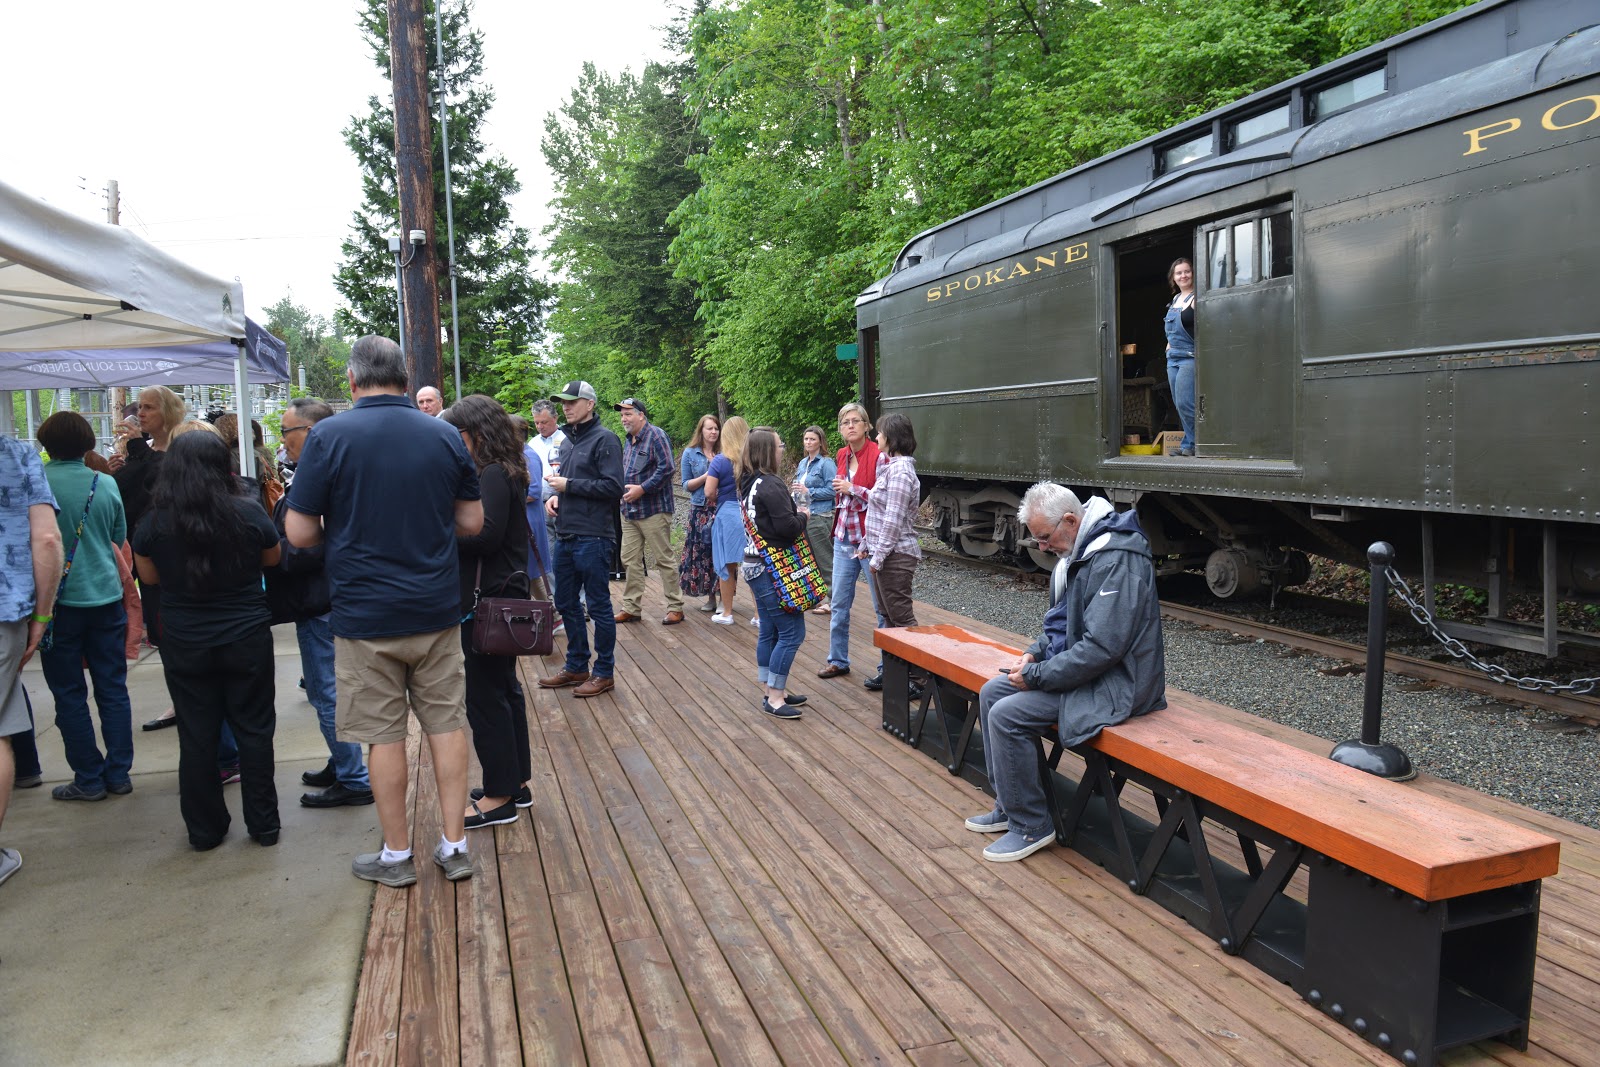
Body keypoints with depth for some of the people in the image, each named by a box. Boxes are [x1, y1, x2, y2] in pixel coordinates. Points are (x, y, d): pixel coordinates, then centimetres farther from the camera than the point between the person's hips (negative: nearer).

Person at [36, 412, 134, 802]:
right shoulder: (106, 484, -2)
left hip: (58, 601, -3)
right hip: (105, 597, 3)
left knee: (69, 694, 7)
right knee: (113, 689, 10)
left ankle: (89, 778, 11)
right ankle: (118, 773, 15)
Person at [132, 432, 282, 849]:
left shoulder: (154, 522, -9)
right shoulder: (249, 513, -12)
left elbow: (149, 576, 6)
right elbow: (272, 559, 5)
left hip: (185, 645, 1)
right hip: (247, 639, -1)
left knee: (196, 737, 12)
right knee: (254, 730, 11)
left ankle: (205, 830, 22)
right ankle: (263, 824, 18)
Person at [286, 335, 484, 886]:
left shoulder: (329, 436, -9)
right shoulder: (445, 435, 1)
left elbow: (299, 532, -8)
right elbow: (471, 521, 6)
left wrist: (347, 526, 11)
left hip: (365, 614, -3)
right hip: (437, 611, 3)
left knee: (383, 735, 7)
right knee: (447, 723, 11)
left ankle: (396, 854, 20)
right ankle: (454, 845, 17)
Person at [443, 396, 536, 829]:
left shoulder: (493, 476, -16)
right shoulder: (502, 472, 13)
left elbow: (486, 535, -24)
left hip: (490, 599, -10)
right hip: (501, 596, 10)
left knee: (485, 695, -2)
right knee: (503, 688, 16)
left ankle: (499, 796, 8)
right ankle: (516, 782, 27)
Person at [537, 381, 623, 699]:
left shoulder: (604, 439, -10)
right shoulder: (568, 441, 16)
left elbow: (613, 487, -18)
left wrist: (569, 485, -15)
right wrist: (556, 494, 5)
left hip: (593, 538, -9)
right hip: (565, 536, 9)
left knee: (599, 606, 1)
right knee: (566, 604, 15)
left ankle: (604, 672, 12)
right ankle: (576, 666, 28)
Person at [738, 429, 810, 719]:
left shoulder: (748, 484, 11)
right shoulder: (771, 485, -18)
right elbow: (787, 527, -23)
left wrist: (794, 510, 10)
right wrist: (802, 516, -4)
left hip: (756, 566, 10)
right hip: (773, 569, -10)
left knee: (770, 631, 16)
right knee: (792, 632, -5)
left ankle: (770, 690, 24)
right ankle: (775, 698, -2)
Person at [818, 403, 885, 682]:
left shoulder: (878, 456, -12)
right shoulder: (841, 456, 10)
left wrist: (853, 489, -18)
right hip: (844, 538, 7)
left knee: (882, 607, 0)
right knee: (839, 603, 14)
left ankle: (887, 668, 8)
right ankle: (838, 660, 27)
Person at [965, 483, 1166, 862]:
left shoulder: (1118, 560, -24)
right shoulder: (1079, 552, 8)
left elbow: (1102, 647, -29)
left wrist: (1037, 676, -20)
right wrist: (1034, 653, 4)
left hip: (1114, 684, -11)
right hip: (1079, 668, 11)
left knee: (1006, 715, -19)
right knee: (991, 692, 8)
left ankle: (1031, 826, -3)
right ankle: (1009, 805, 17)